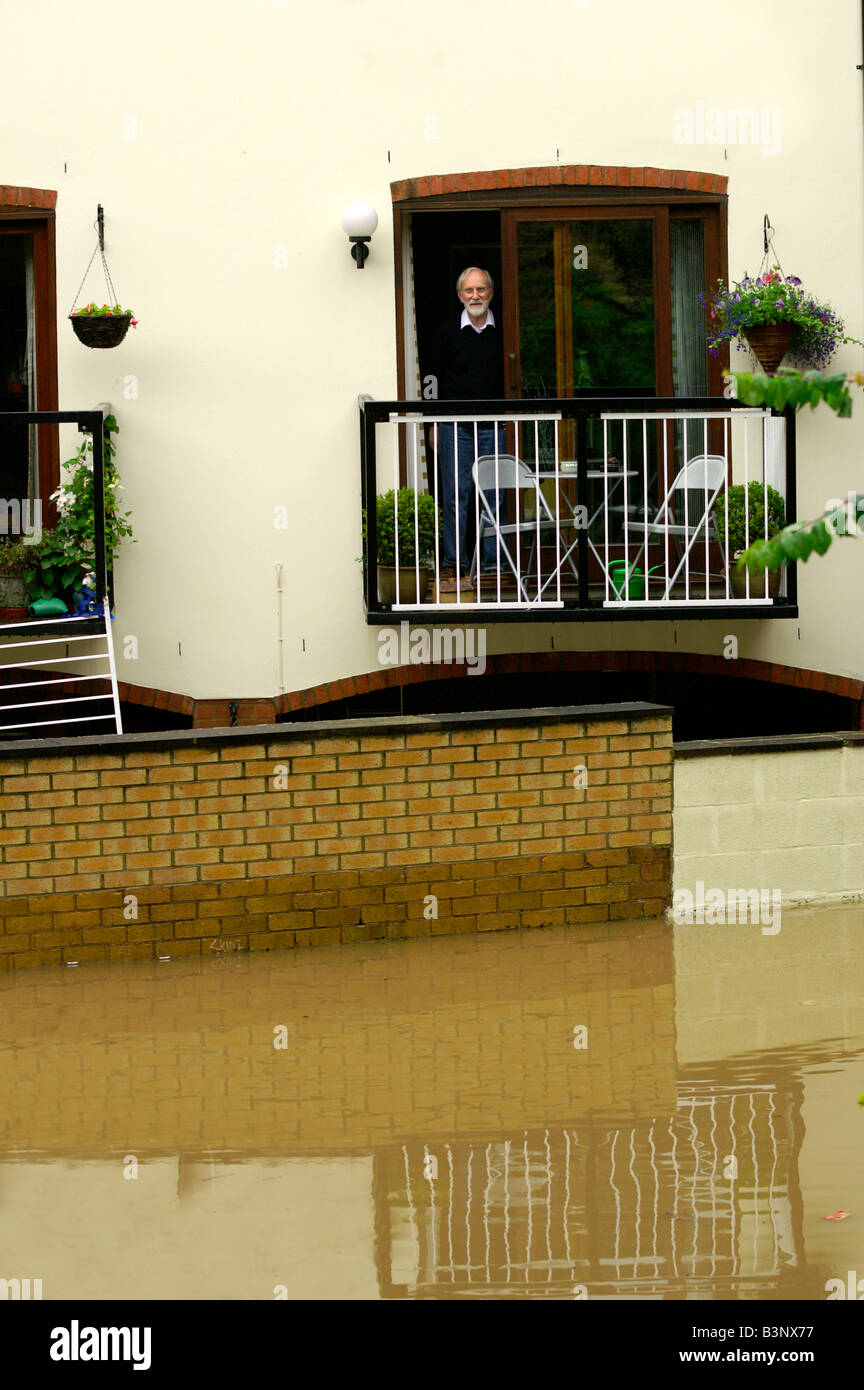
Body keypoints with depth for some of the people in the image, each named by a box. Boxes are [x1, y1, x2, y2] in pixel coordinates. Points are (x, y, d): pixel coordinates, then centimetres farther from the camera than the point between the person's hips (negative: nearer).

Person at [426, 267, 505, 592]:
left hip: (493, 426, 1)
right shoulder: (448, 331, 5)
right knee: (455, 495, -3)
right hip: (455, 424, -1)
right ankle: (454, 565, 1)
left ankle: (493, 563, 6)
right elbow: (433, 378, 9)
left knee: (493, 495, 0)